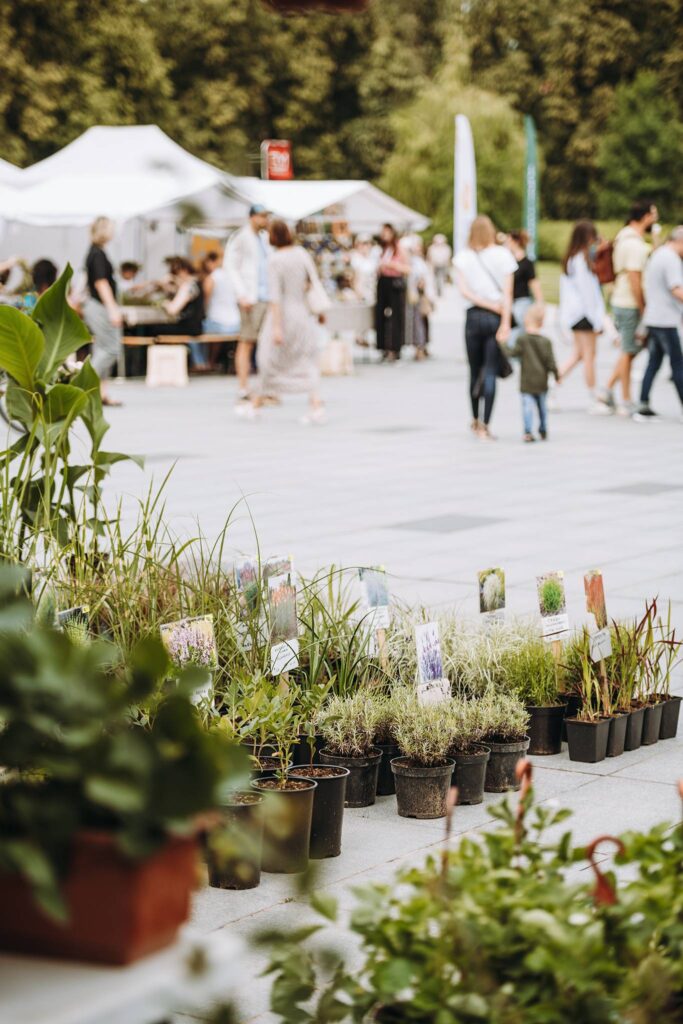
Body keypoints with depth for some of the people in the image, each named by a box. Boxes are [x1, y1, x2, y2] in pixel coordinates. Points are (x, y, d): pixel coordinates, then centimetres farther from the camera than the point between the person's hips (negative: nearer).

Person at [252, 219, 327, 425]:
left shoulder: (275, 261, -15)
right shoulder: (302, 253, -1)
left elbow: (275, 296, -18)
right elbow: (315, 282, 3)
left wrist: (276, 327, -19)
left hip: (282, 313, -4)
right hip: (302, 312, 4)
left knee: (270, 359, 11)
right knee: (306, 360, 6)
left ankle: (257, 403, 23)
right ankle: (316, 406, -6)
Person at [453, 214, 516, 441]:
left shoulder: (463, 257, 3)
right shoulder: (503, 255, 1)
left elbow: (464, 291, -6)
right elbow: (507, 292, -6)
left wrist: (491, 305, -5)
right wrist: (505, 322, -10)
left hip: (474, 317, 1)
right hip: (496, 318, -1)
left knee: (475, 371, 14)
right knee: (490, 372, -2)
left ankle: (475, 420, 24)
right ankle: (485, 426, -8)